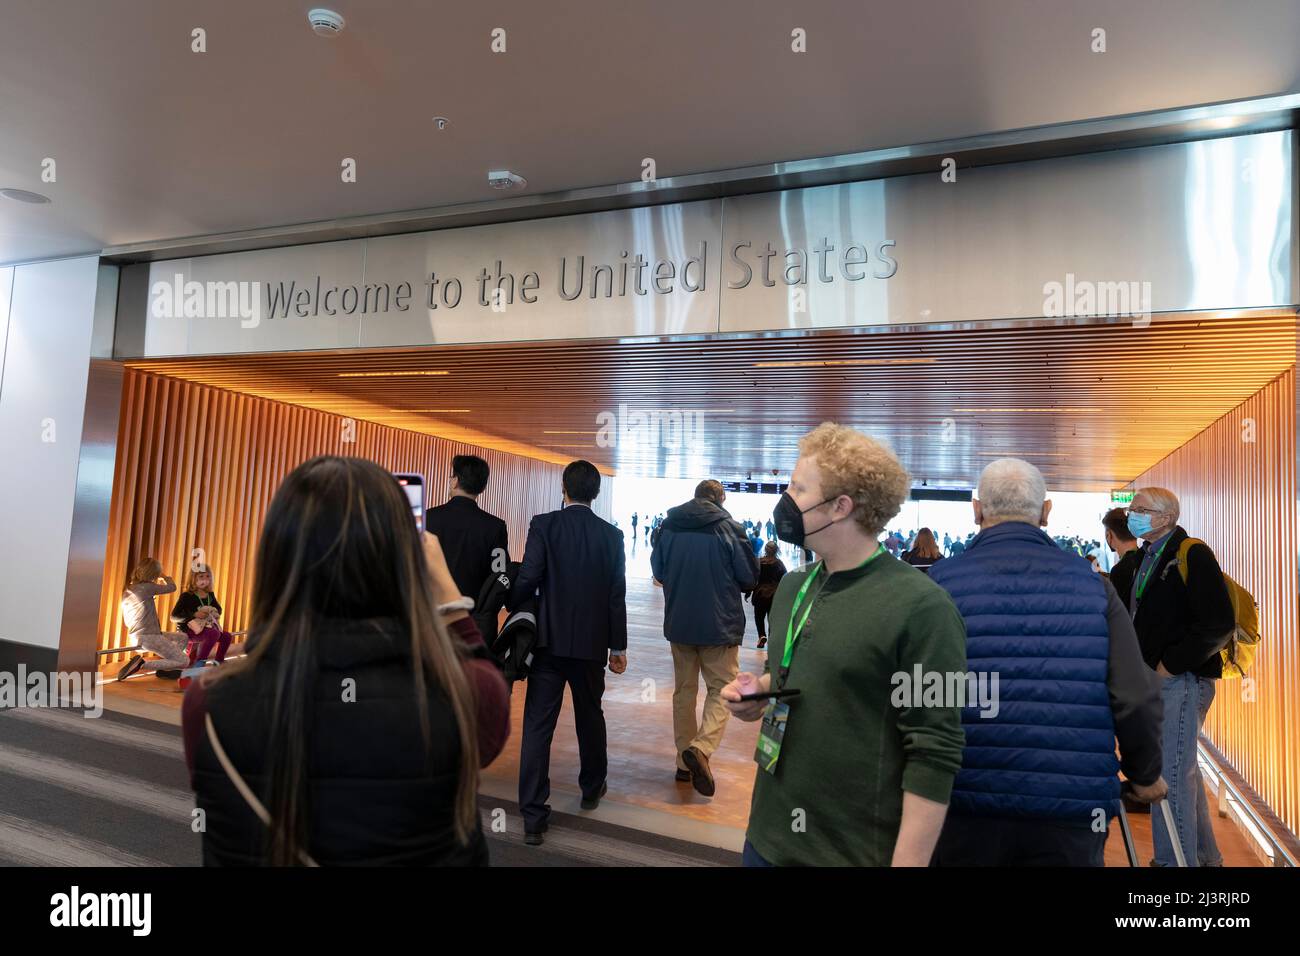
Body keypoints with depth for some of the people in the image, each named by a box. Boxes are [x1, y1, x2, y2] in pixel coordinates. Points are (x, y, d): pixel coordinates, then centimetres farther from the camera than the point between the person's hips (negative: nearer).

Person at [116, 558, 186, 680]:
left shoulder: (127, 591, 11)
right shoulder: (146, 587, -15)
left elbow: (126, 621, 17)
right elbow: (172, 587, -2)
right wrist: (165, 577, 17)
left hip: (135, 638, 9)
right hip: (148, 637, -9)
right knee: (184, 661, -10)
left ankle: (164, 668, 7)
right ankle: (142, 664, -16)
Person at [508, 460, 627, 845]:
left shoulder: (544, 525, -8)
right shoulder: (612, 535, -1)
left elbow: (528, 579, -15)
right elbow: (617, 595, 0)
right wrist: (618, 646, 8)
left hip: (549, 639, -2)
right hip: (591, 642, 2)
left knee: (538, 725, 3)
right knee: (590, 716, 21)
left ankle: (533, 817, 3)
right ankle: (592, 788, 38)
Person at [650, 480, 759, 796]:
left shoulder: (669, 526, 0)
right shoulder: (729, 528, -10)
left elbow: (658, 571, 8)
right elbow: (749, 578, -5)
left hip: (678, 623, 4)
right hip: (720, 624, -4)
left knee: (684, 690, 15)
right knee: (721, 689, 7)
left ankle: (684, 762, 19)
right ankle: (701, 747, -15)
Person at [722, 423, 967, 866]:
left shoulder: (921, 608, -19)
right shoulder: (791, 587, 3)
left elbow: (934, 755, -18)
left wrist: (907, 862, -19)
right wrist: (760, 690, -1)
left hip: (854, 850, -6)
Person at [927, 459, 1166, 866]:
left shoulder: (941, 582, -5)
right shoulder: (1091, 584, 1)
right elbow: (1136, 698, -2)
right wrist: (1145, 775, 16)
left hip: (967, 804, 0)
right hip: (1070, 812, 1)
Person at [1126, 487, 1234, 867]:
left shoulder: (1192, 555, -12)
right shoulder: (1147, 558, 15)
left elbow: (1220, 623, -19)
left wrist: (1171, 663, -17)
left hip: (1182, 679, -9)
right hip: (1156, 679, 9)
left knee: (1171, 774, -6)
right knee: (1183, 769, 19)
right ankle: (1205, 856, 34)